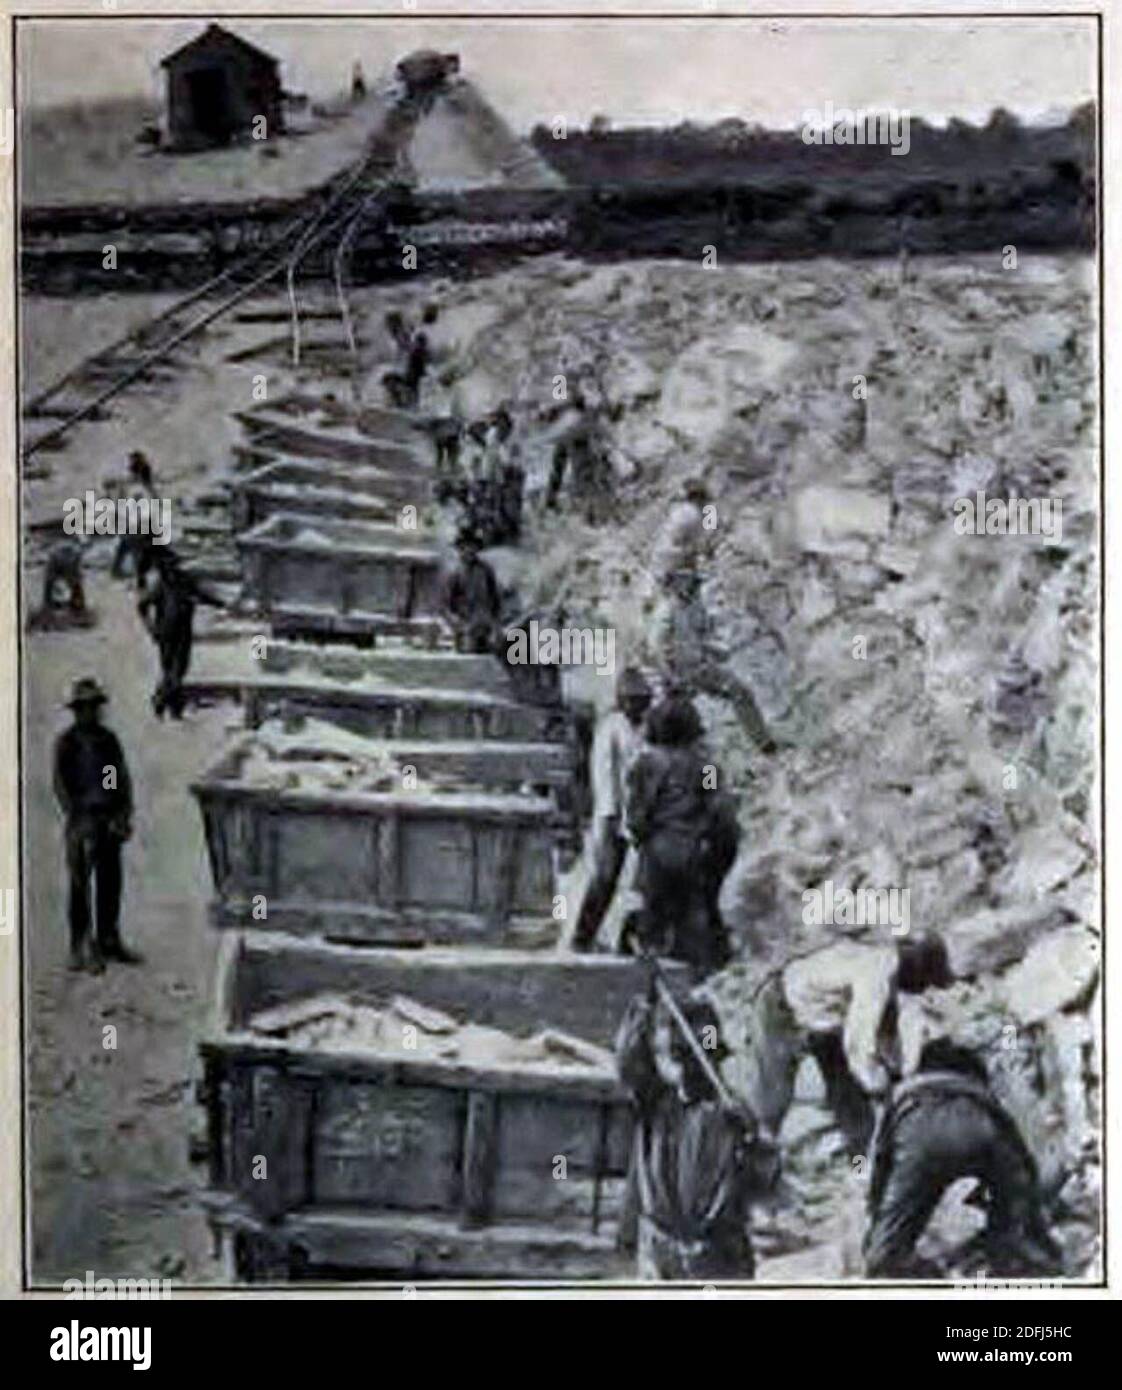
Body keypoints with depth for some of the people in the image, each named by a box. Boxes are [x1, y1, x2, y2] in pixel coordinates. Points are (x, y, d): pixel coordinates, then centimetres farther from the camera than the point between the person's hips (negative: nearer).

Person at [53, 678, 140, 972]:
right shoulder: (66, 742, -1)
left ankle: (109, 942, 19)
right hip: (83, 821, -5)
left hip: (109, 819, 5)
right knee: (80, 884, -4)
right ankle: (81, 950, -2)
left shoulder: (109, 740, 12)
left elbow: (123, 778, 13)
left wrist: (125, 814, 2)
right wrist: (76, 819, -13)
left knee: (110, 882, 9)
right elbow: (59, 785, -5)